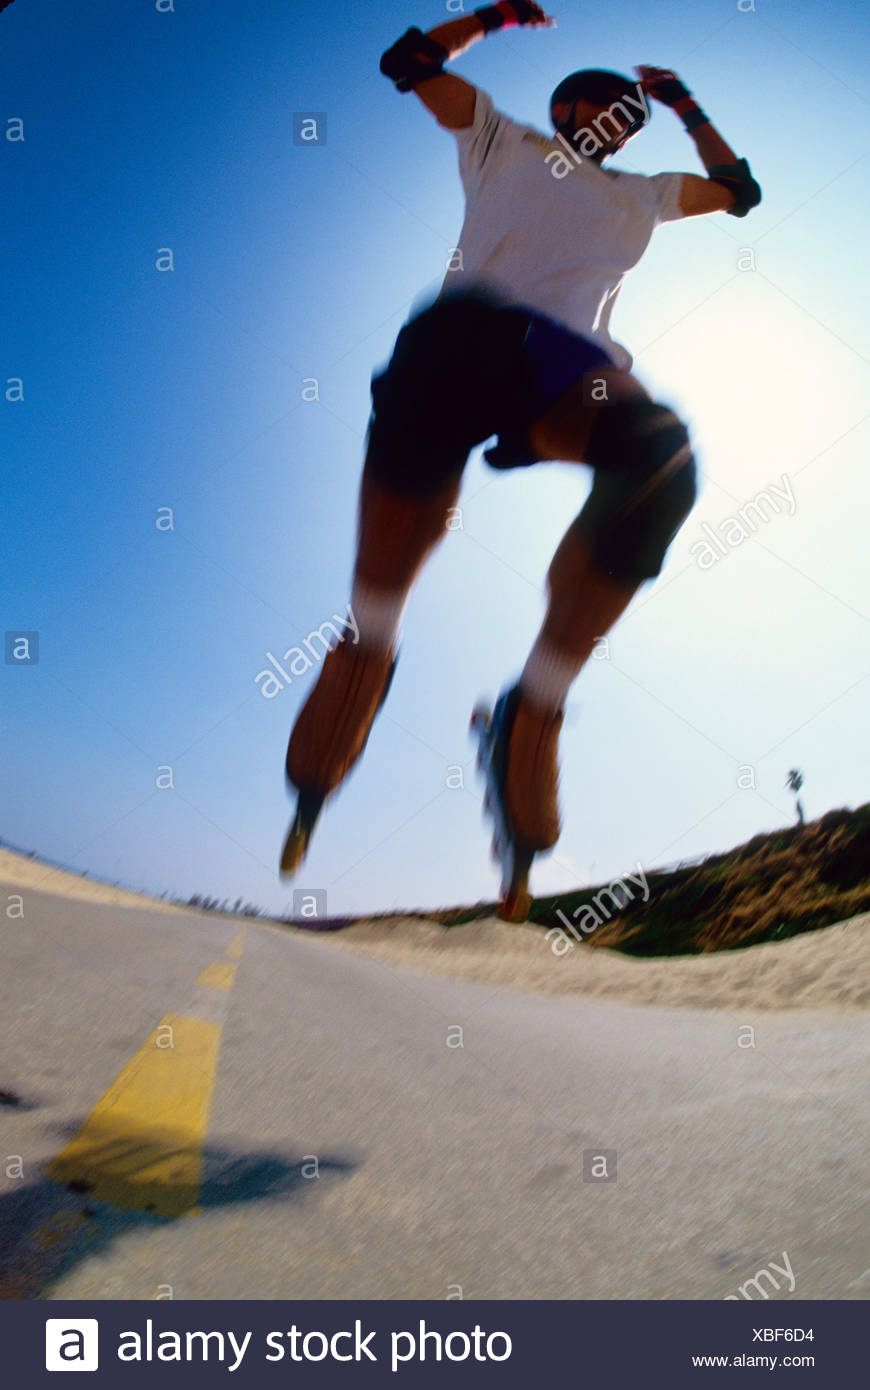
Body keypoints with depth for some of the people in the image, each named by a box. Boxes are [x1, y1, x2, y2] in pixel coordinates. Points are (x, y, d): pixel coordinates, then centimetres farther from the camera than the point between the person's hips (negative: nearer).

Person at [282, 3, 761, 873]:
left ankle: (537, 704, -30)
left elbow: (737, 188, 51)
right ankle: (369, 644, -30)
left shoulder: (638, 197, 40)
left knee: (662, 452, -35)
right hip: (475, 327, -2)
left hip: (572, 365, 3)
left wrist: (684, 106, 50)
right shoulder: (503, 142, 32)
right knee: (437, 353, -44)